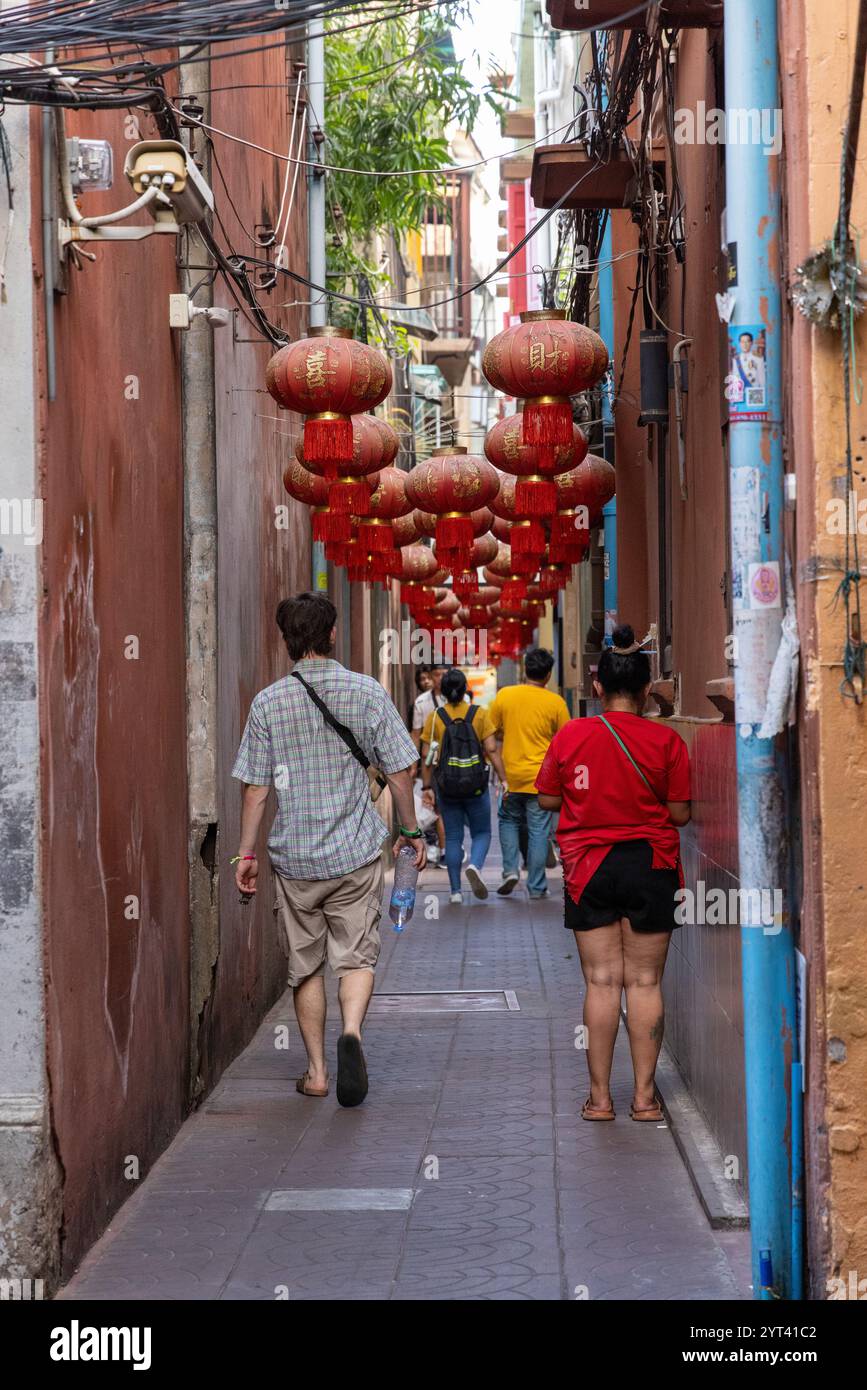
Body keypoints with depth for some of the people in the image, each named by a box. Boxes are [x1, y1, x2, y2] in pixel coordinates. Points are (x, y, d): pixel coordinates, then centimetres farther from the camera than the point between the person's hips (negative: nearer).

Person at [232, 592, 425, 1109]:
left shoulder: (269, 702, -3)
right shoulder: (367, 693, -4)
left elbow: (256, 788, -2)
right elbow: (399, 771, -1)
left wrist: (247, 852, 7)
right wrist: (410, 829, 12)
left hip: (294, 855, 1)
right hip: (356, 852, -1)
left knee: (306, 965, 12)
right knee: (357, 956, 4)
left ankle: (317, 1070, 15)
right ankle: (352, 1031, -23)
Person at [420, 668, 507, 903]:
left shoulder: (434, 717, -2)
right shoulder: (479, 714, -3)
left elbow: (426, 756, -3)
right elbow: (492, 750, -8)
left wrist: (427, 787, 3)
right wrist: (503, 779, -5)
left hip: (447, 787, 1)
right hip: (476, 786, -1)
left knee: (453, 837, 10)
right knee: (481, 833, 13)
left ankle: (455, 891, 8)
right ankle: (475, 865, -17)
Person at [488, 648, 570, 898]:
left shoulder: (504, 695, -3)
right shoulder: (556, 702, -6)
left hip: (512, 774, 1)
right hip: (542, 777, -1)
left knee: (509, 820, 22)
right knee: (539, 830, 6)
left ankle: (510, 869, 6)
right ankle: (536, 887, 8)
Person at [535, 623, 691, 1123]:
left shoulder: (571, 735, -3)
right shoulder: (666, 740, -7)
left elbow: (549, 798, 5)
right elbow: (680, 813, -5)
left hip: (589, 869, 1)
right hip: (650, 866, -1)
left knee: (602, 981, 5)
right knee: (645, 982, 5)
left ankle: (600, 1096, 6)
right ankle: (645, 1095, 6)